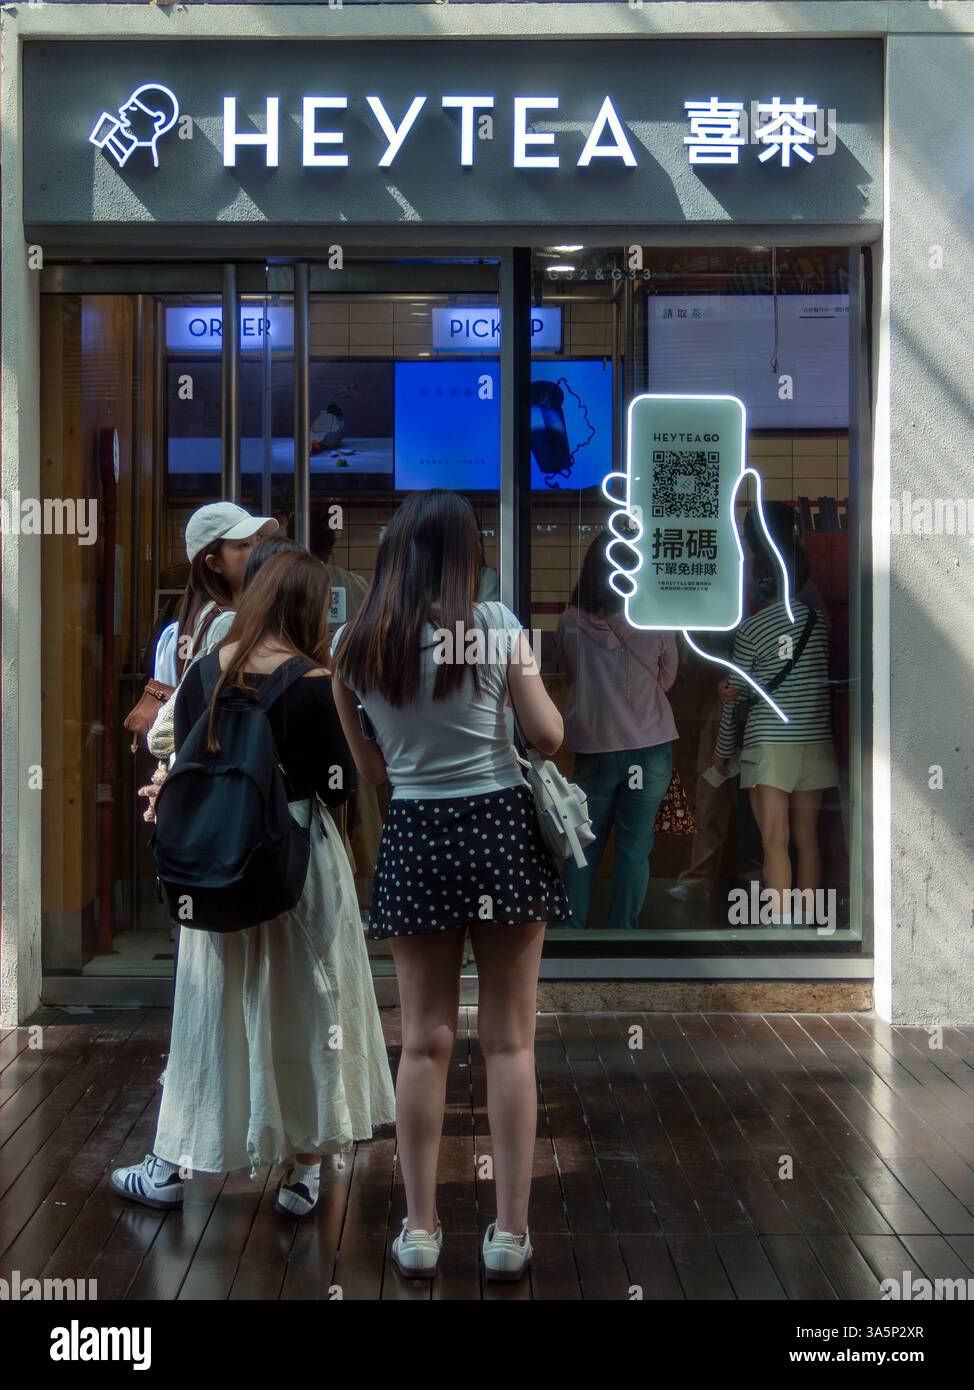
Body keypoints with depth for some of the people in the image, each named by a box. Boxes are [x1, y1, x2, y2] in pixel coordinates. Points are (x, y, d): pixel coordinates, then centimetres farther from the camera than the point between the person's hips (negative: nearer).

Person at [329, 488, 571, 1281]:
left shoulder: (353, 644, 1)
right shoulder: (498, 627, -6)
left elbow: (370, 768, 7)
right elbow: (549, 736, -4)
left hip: (414, 837, 2)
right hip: (502, 828, -2)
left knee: (425, 1041, 11)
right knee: (510, 1042, 6)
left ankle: (420, 1230, 17)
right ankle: (510, 1232, 12)